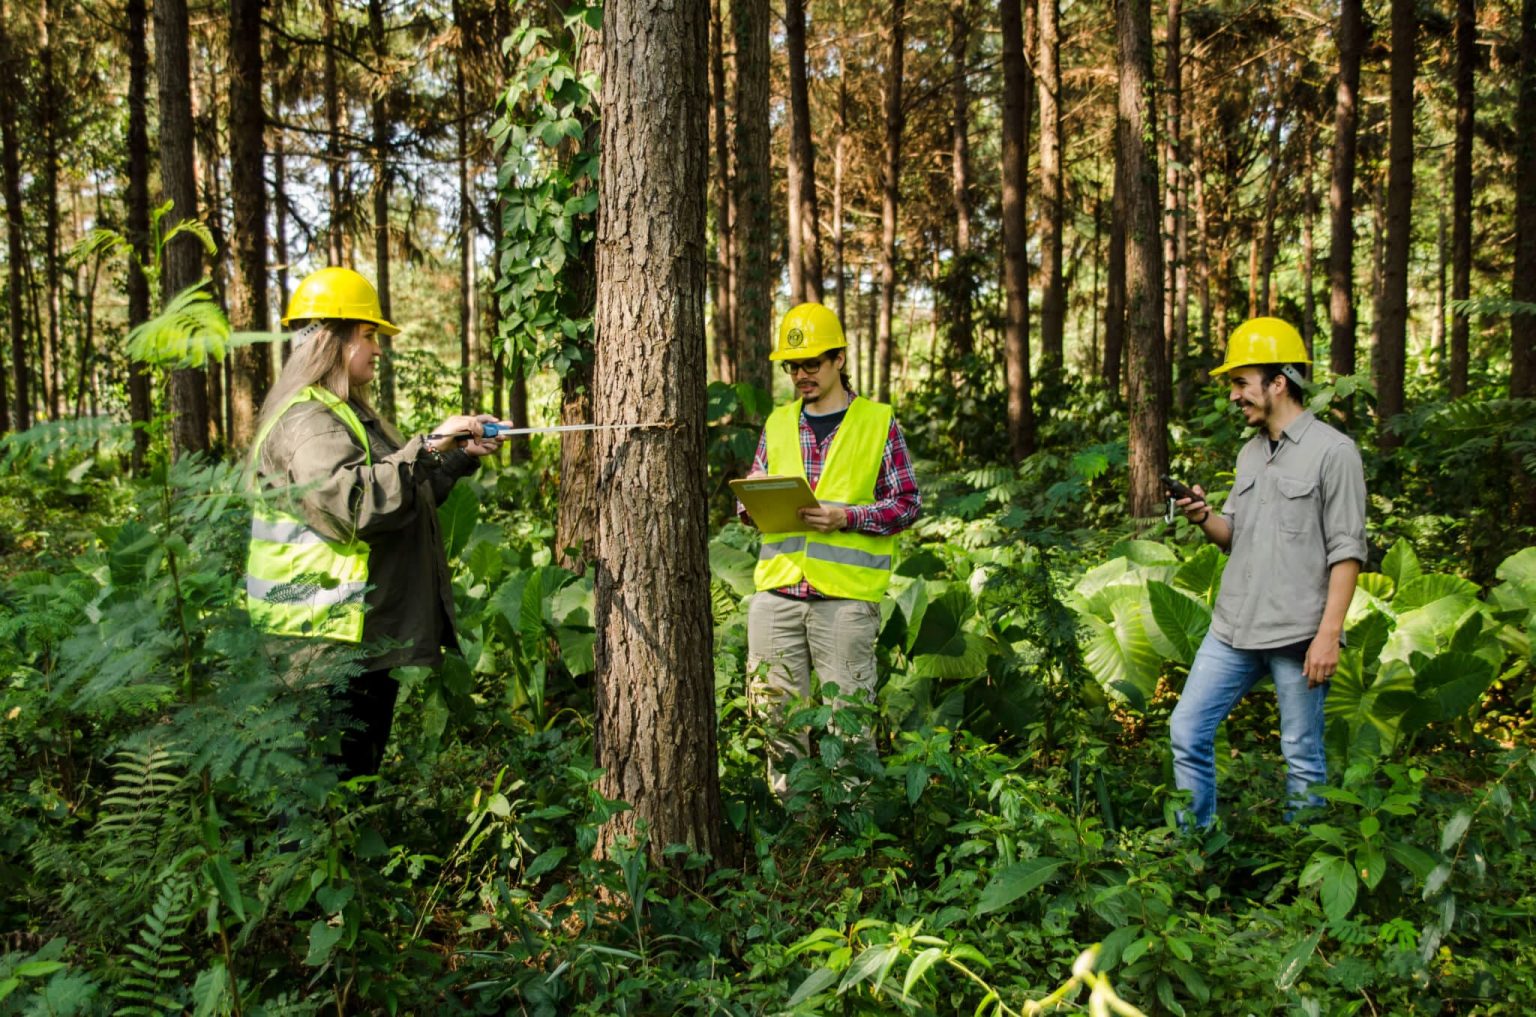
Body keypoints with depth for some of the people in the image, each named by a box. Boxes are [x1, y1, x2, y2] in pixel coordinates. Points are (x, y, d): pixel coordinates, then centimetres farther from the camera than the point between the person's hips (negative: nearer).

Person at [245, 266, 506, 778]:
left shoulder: (350, 415, 19)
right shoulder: (305, 421, -14)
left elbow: (408, 494, 26)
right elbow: (356, 502, -31)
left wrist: (462, 457, 13)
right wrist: (427, 445, -27)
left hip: (370, 640, 11)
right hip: (332, 640, -11)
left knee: (361, 775, 17)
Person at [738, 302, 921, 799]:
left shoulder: (879, 422, 4)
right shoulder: (778, 423, 17)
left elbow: (907, 502, 1)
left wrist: (847, 516, -15)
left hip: (845, 595, -4)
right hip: (776, 590, 4)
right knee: (776, 710, 7)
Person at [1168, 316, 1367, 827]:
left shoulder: (1332, 450, -7)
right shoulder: (1251, 452, 15)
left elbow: (1347, 551, -10)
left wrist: (1328, 633, -16)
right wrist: (1204, 519, -4)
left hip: (1298, 633, -7)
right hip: (1234, 627, 7)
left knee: (1303, 755, 4)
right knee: (1188, 732, 5)